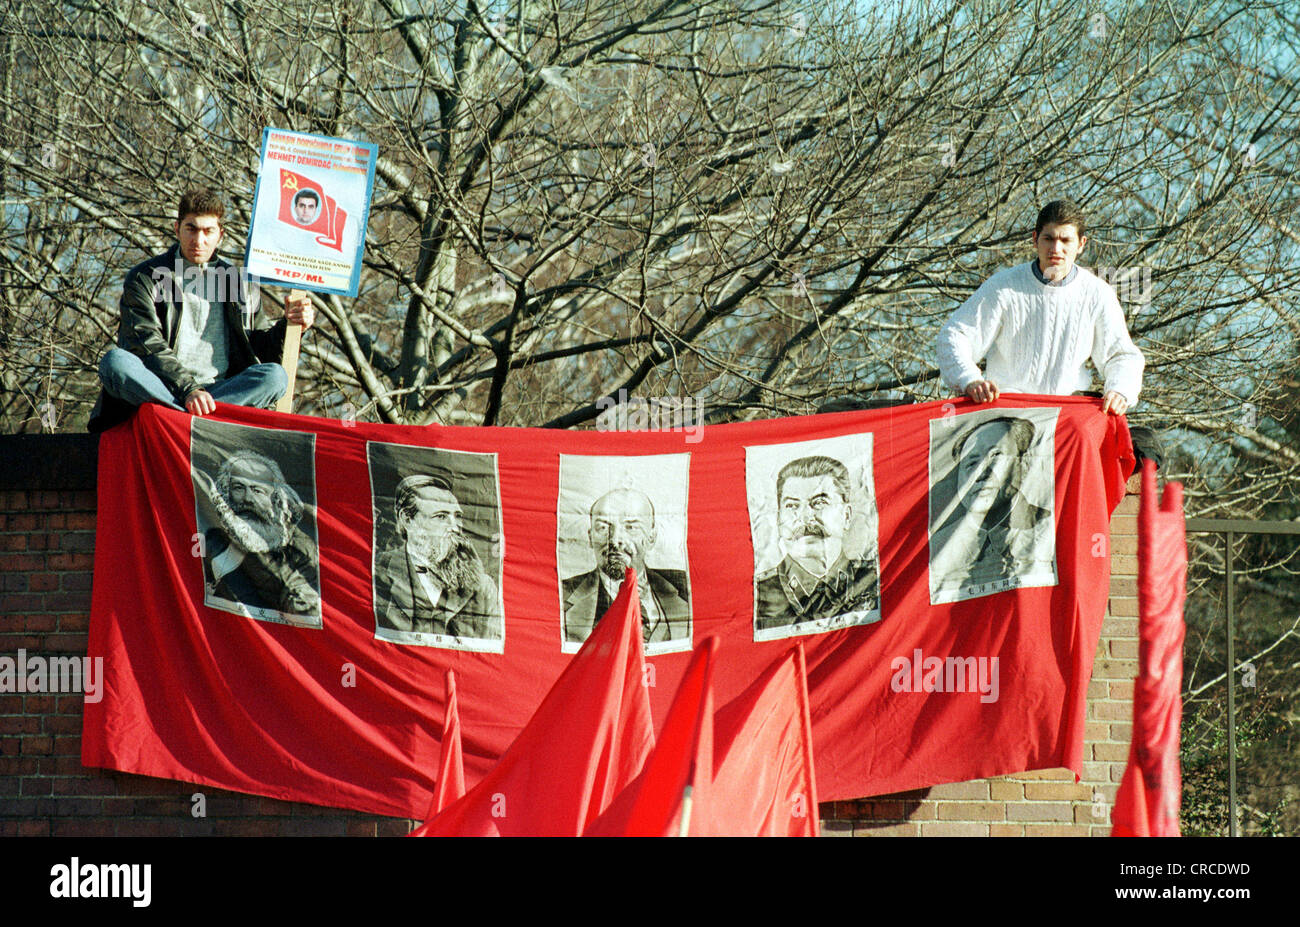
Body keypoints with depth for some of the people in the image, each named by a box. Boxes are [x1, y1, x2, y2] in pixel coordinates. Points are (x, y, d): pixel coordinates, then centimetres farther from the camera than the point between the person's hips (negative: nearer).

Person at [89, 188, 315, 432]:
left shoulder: (242, 285, 18)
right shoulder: (144, 278, 6)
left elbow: (261, 349, 24)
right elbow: (147, 347, -8)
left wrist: (288, 325, 1)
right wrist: (188, 390, -24)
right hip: (160, 388, -3)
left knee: (275, 375, -24)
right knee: (116, 361, -32)